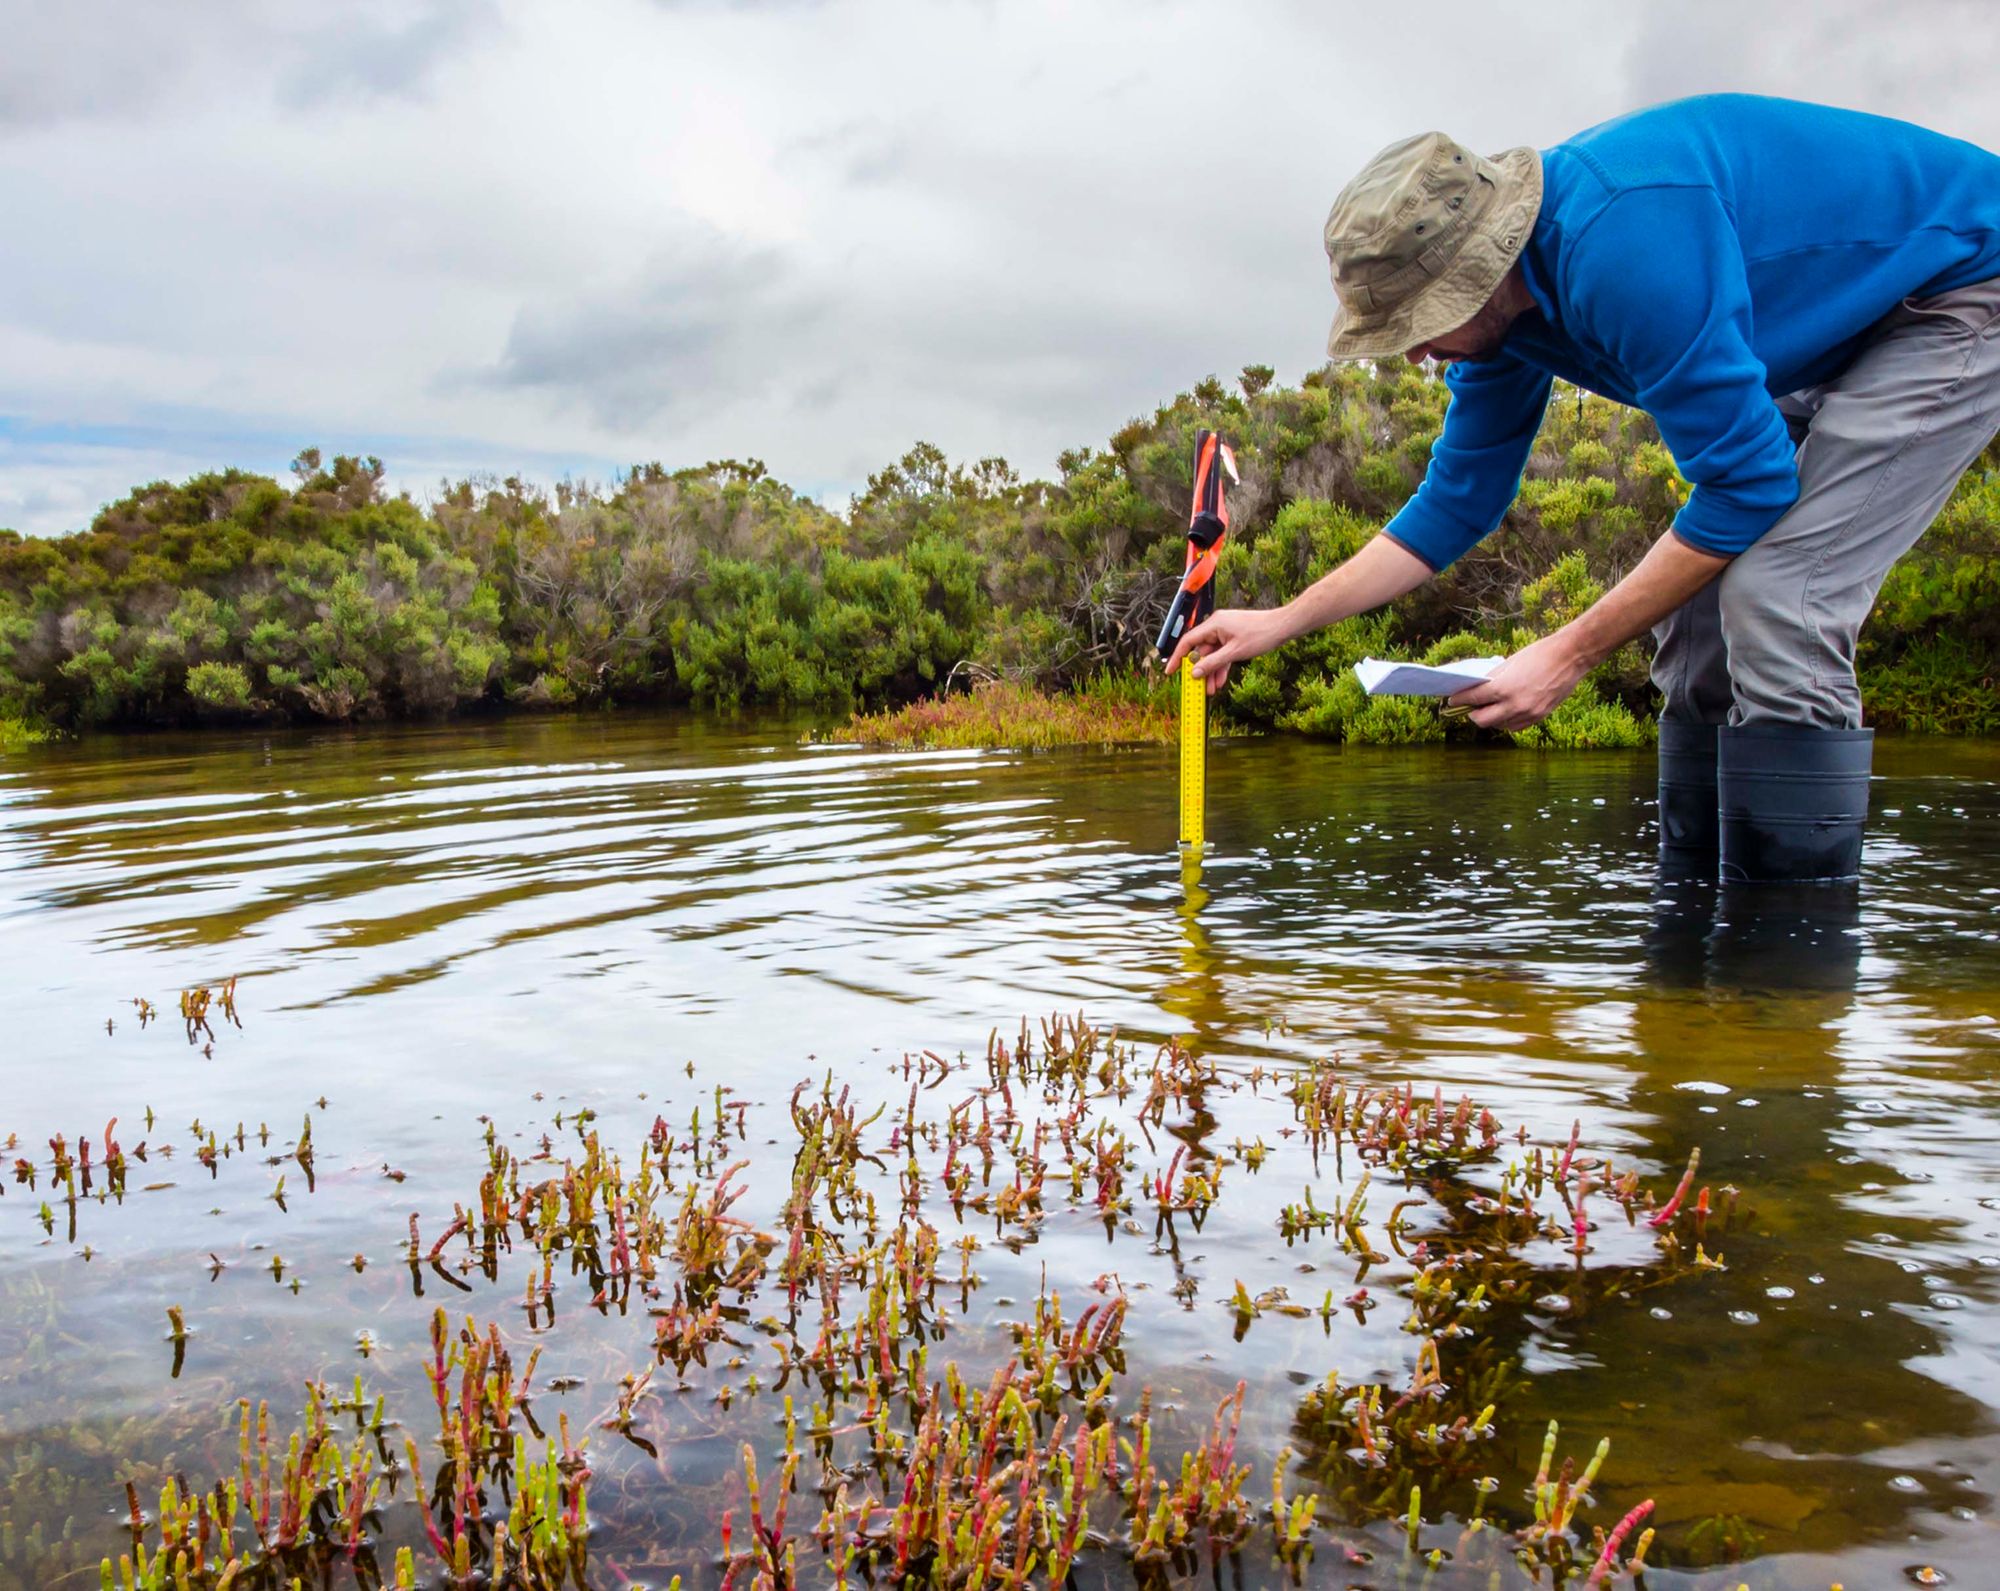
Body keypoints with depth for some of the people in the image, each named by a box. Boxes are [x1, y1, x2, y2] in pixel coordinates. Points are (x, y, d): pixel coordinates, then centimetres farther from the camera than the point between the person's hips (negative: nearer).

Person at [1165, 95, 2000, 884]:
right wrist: (1281, 622, 2)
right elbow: (1457, 502, 5)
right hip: (1837, 339, 9)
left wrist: (1568, 655, -25)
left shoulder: (1624, 241, -35)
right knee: (1696, 604, 2)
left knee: (1774, 607, -23)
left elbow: (1748, 483, -29)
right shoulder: (1499, 306, -6)